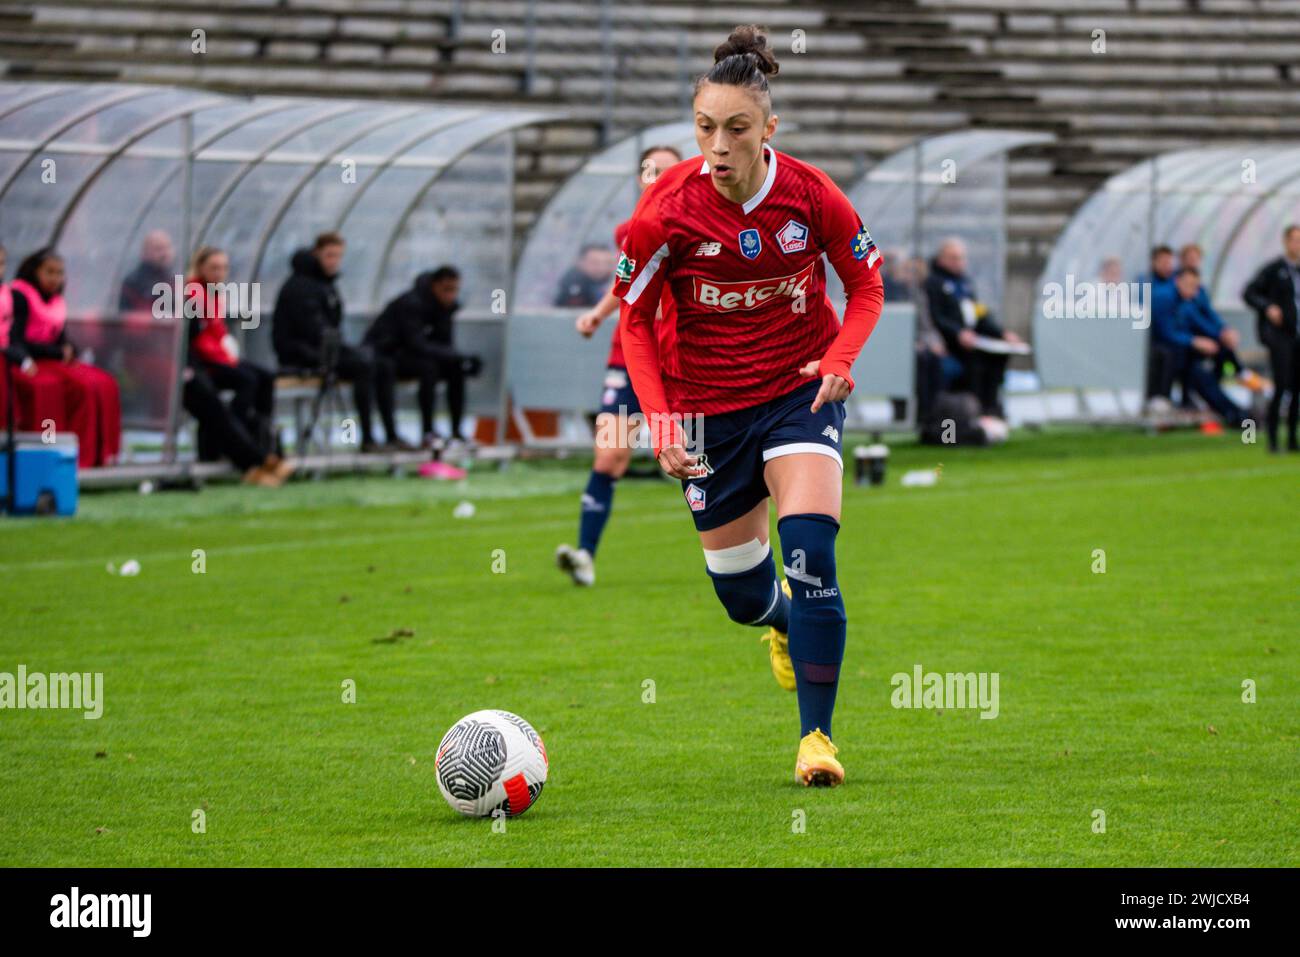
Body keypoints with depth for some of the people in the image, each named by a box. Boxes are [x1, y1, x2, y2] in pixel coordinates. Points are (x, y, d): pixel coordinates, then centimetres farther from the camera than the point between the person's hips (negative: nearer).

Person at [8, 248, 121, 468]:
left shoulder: (57, 302, 15)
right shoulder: (19, 296, -8)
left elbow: (63, 341, 15)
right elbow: (16, 341, -14)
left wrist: (69, 351, -10)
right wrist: (58, 352, -16)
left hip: (54, 360, 8)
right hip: (31, 364, -8)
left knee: (106, 384, -13)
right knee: (83, 385, -28)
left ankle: (102, 453, -15)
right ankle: (81, 456, -26)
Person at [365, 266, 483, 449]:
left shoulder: (445, 305, 0)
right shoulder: (412, 303, -25)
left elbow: (444, 344, 3)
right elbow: (417, 345, -32)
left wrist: (460, 359, -21)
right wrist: (459, 357, -34)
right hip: (383, 354, -8)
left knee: (456, 369, -11)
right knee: (428, 368, -33)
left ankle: (457, 432, -10)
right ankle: (427, 432, -28)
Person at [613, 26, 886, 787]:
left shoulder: (811, 195, -15)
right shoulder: (667, 209, -17)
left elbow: (867, 286, 1)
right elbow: (634, 320, -4)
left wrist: (840, 358, -17)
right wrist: (660, 421, -14)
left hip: (801, 389, -1)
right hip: (709, 404, 1)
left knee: (810, 547, -21)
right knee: (739, 589, 10)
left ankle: (817, 734, -12)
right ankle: (783, 624, 50)